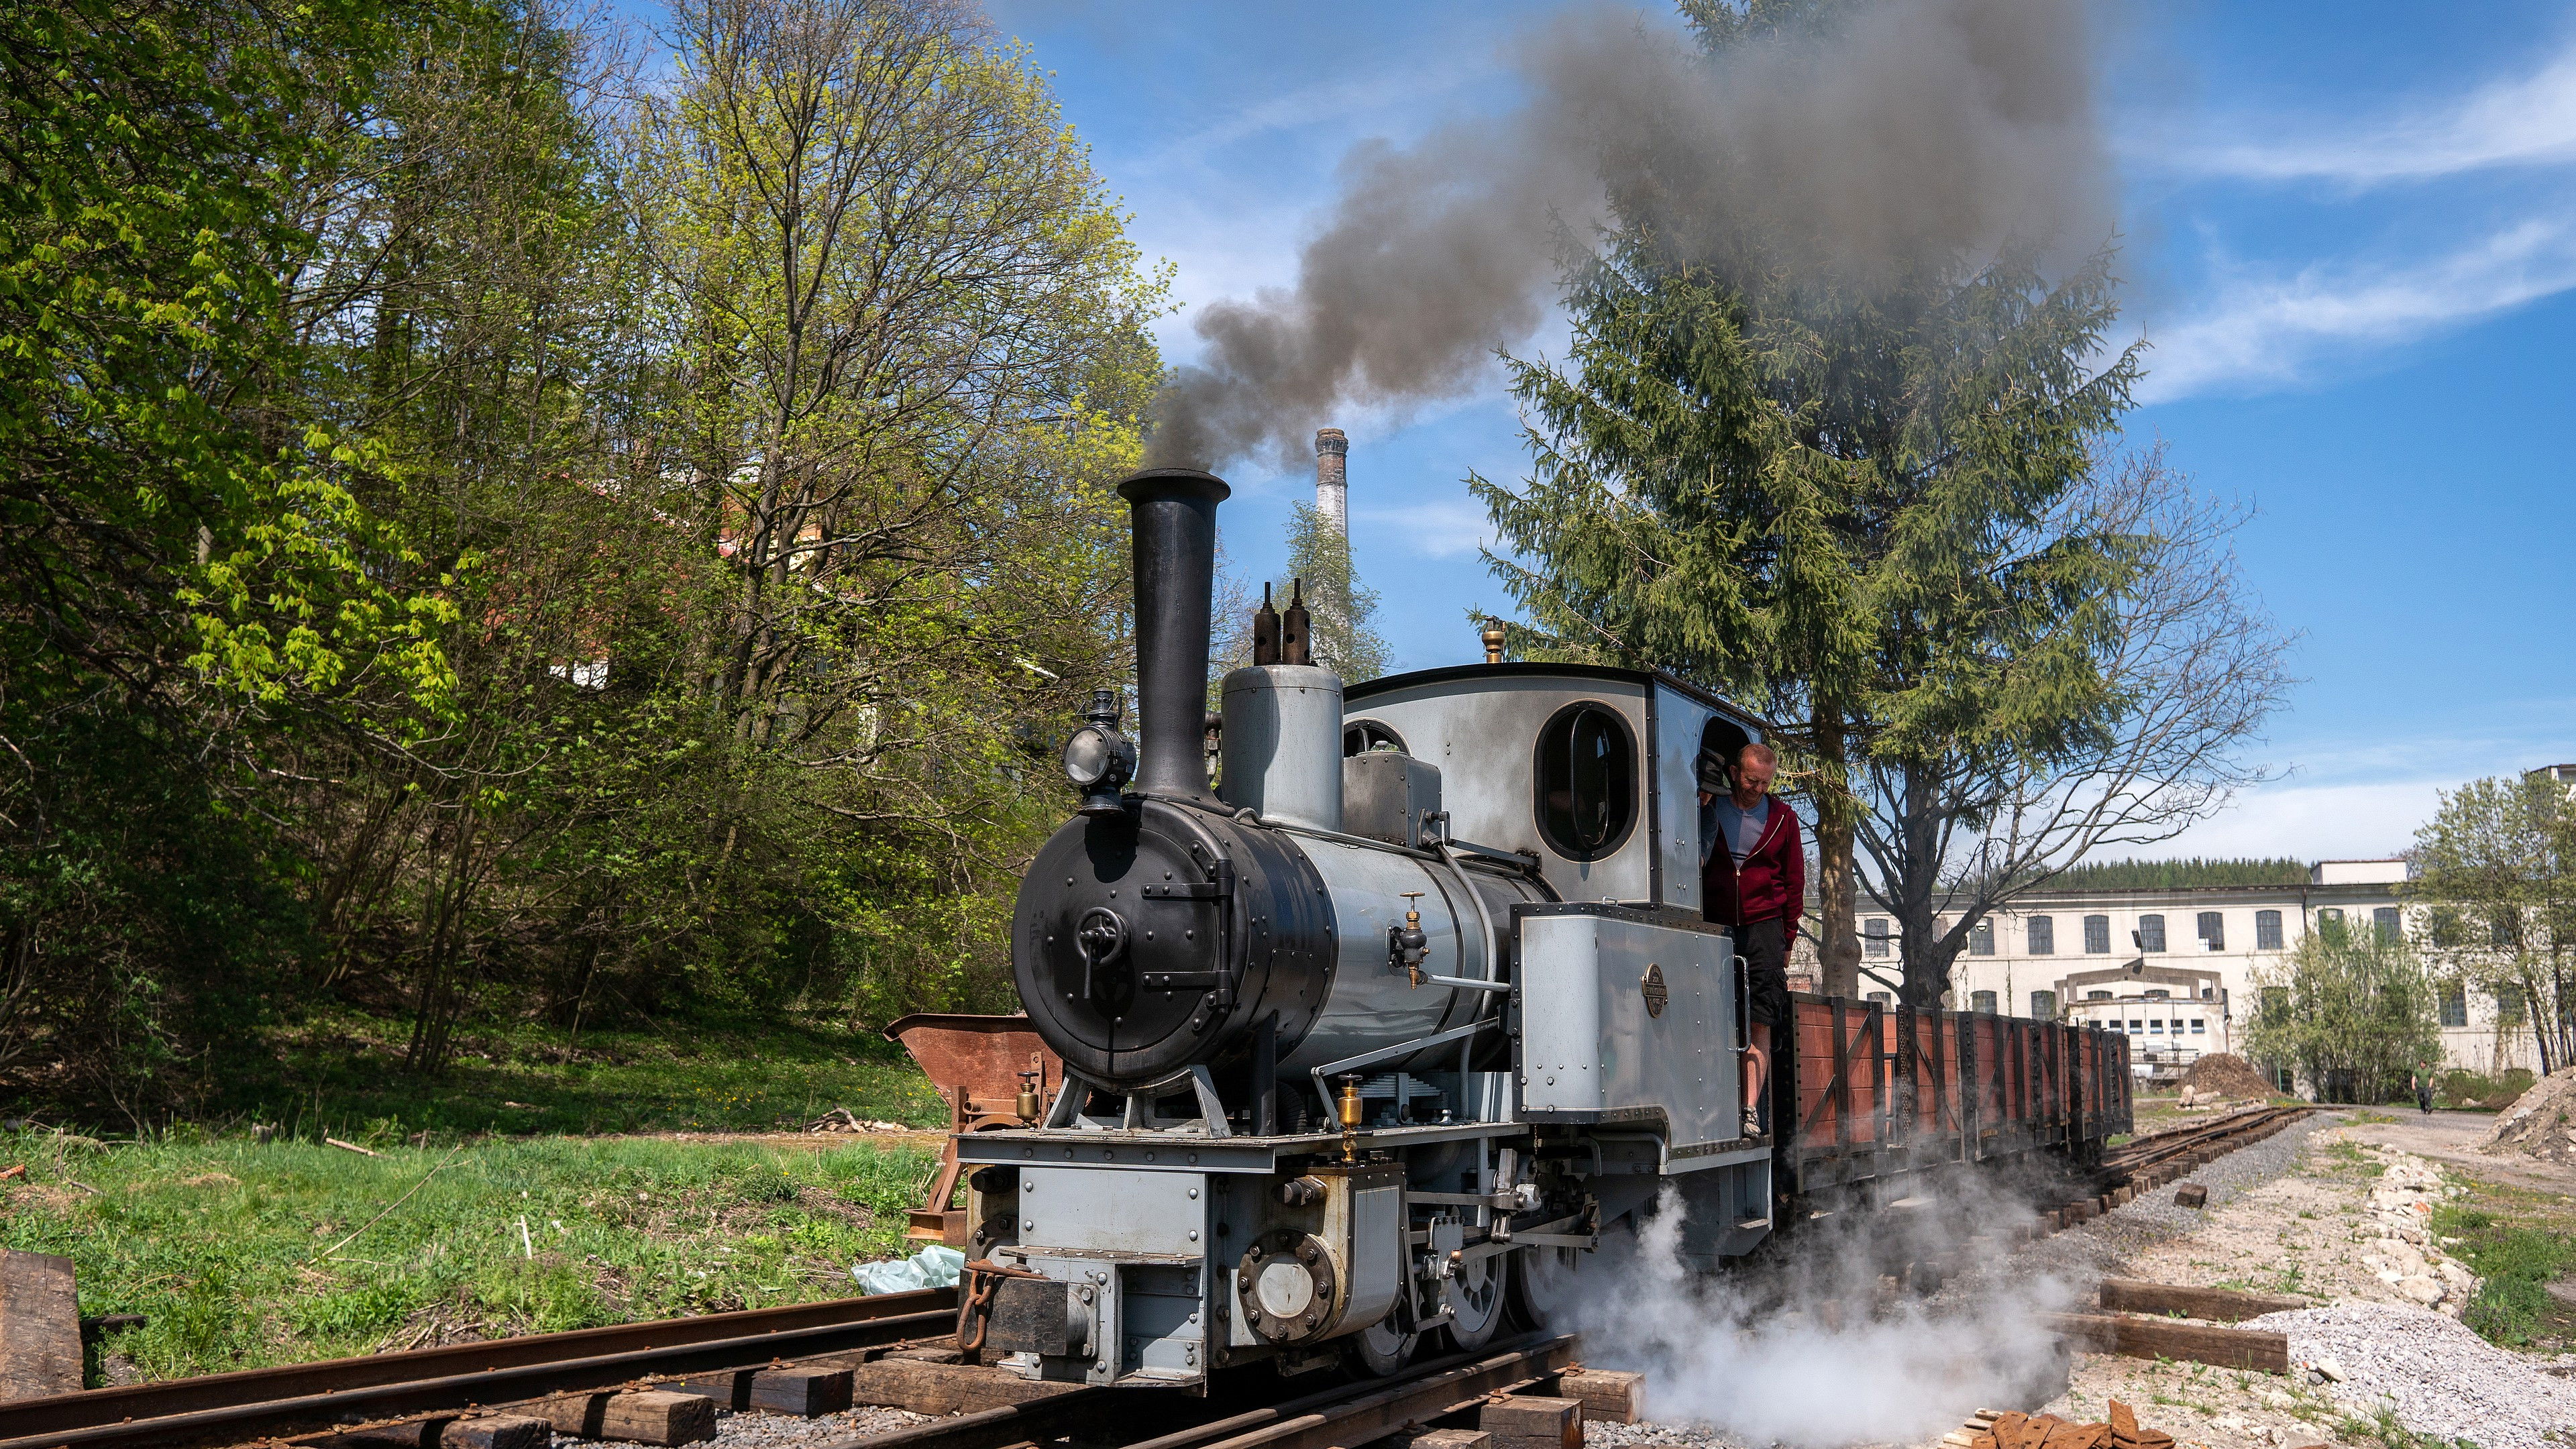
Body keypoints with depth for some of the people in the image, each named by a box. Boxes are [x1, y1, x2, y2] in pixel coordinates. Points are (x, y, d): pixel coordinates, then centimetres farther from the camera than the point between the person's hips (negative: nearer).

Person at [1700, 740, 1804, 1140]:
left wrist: (1786, 941, 9)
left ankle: (1752, 1111, -11)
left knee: (1760, 1023, -7)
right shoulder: (1709, 811, 5)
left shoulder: (1783, 819, 8)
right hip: (1714, 927, 0)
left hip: (1762, 927, 0)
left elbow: (1794, 882, 12)